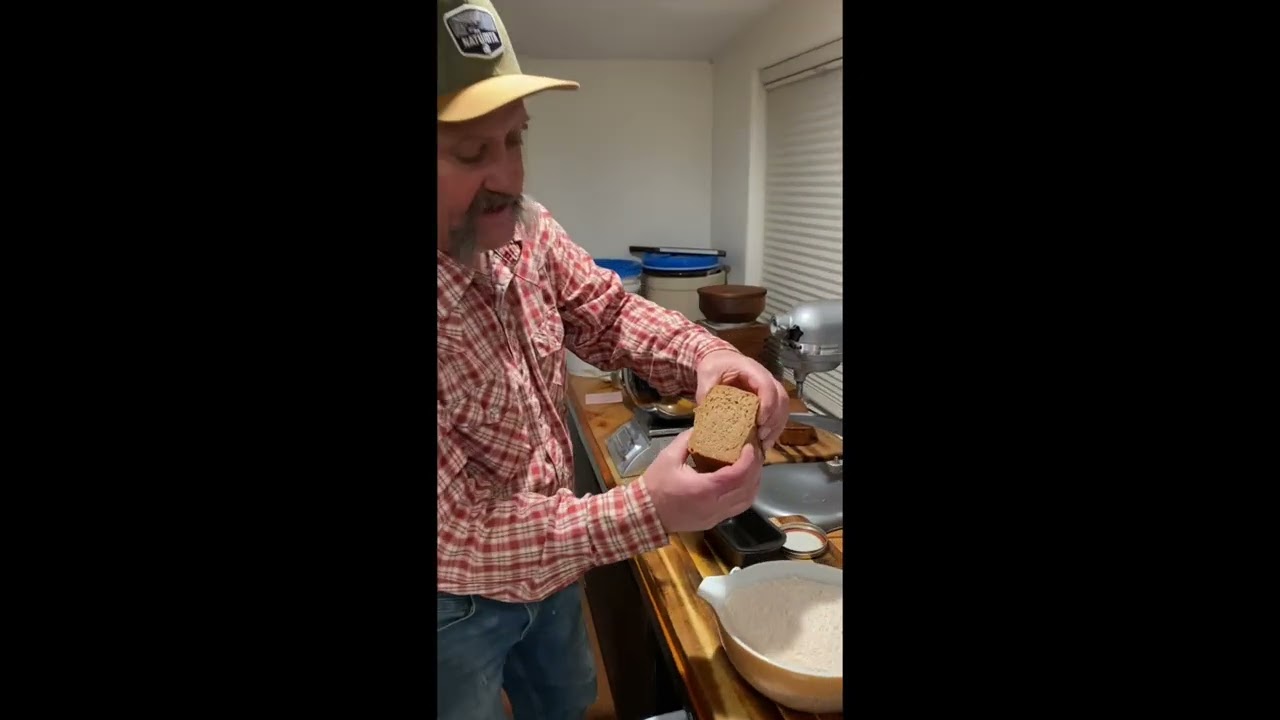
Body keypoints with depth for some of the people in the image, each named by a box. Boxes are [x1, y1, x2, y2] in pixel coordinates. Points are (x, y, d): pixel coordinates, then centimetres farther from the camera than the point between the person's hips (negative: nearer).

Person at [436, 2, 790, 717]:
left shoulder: (526, 229, -14)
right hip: (456, 604, -5)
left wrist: (705, 353, -23)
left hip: (550, 561, 6)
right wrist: (648, 511, -39)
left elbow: (607, 312, -2)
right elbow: (454, 533, -31)